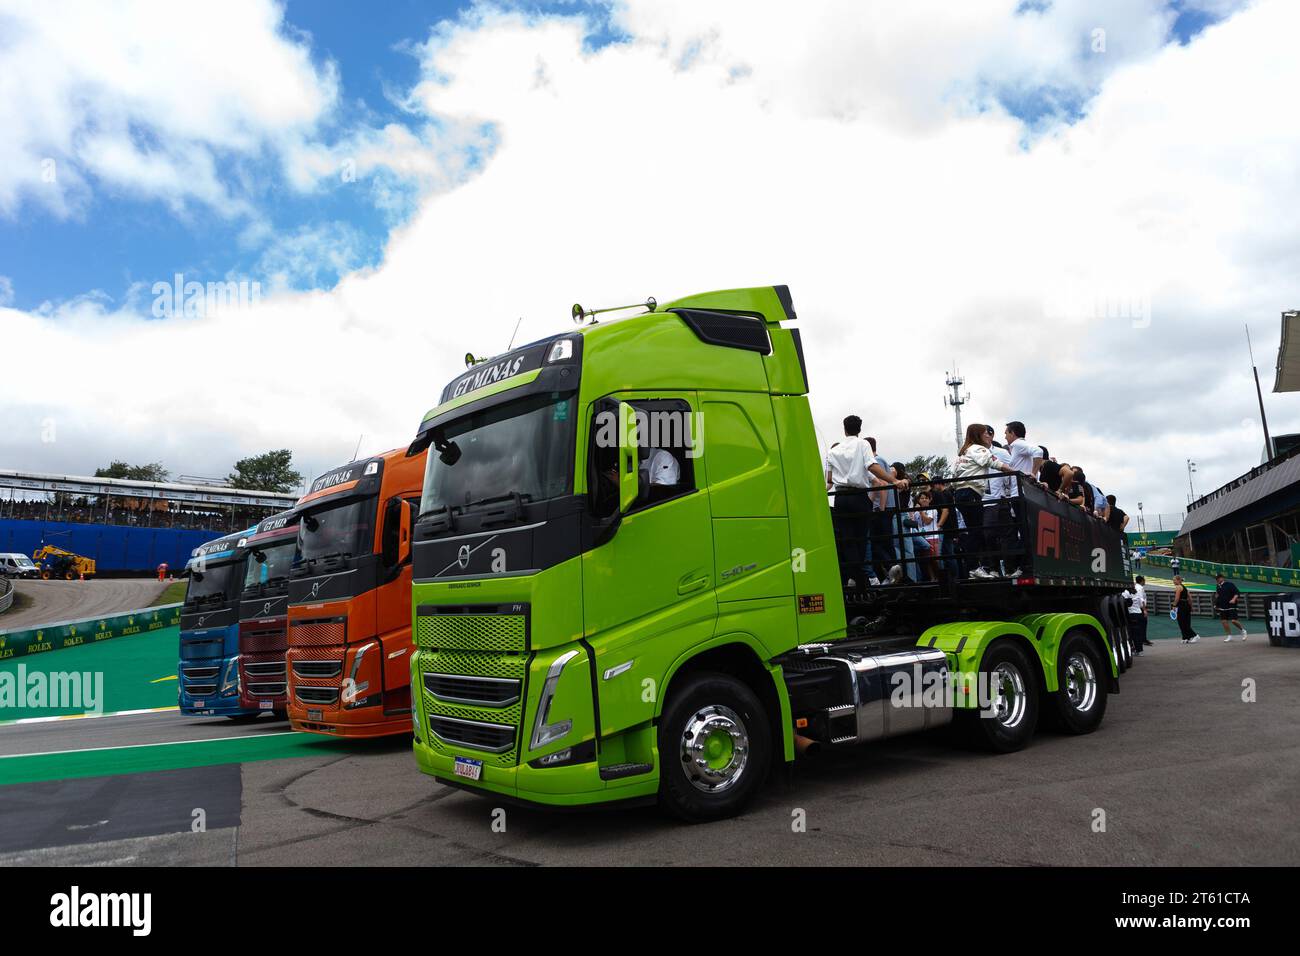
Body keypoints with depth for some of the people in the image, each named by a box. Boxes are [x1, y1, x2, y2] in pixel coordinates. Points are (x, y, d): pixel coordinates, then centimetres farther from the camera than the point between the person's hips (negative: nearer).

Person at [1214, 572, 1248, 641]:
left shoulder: (1229, 584, -9)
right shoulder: (1218, 586, 10)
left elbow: (1237, 593, -10)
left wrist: (1234, 599, -25)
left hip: (1231, 607, -6)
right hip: (1222, 607, 6)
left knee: (1233, 621, -12)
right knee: (1224, 621, 2)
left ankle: (1243, 630, 15)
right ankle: (1229, 636, 12)